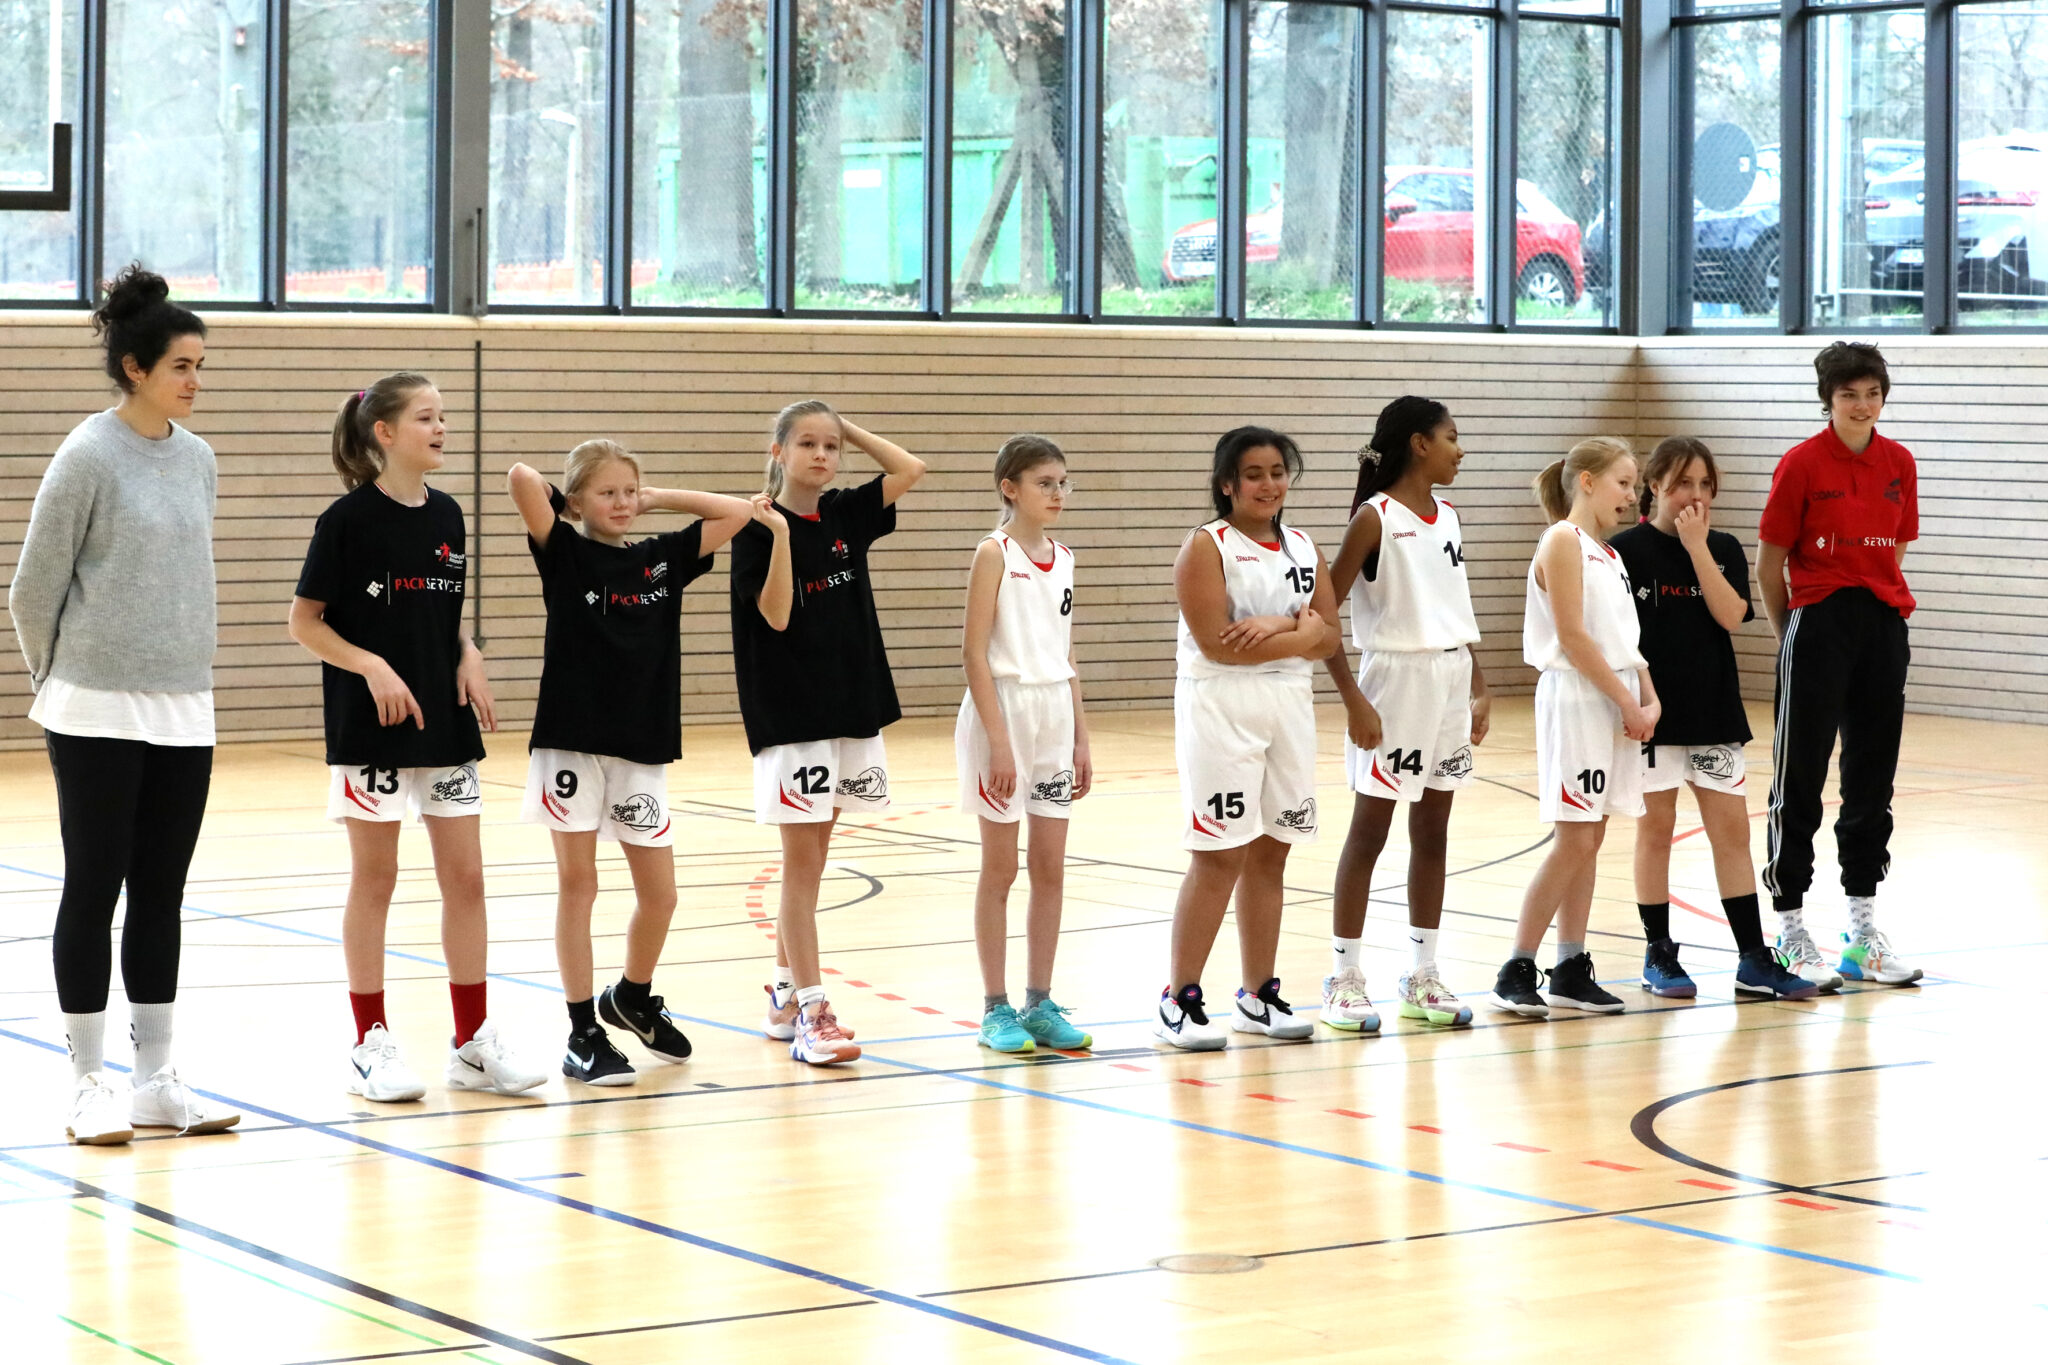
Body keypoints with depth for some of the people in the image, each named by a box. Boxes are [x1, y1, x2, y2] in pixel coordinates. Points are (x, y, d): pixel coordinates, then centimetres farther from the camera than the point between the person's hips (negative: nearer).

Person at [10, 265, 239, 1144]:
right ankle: (89, 1085, 8)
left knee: (161, 896, 9)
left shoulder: (197, 459, 7)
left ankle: (154, 1080, 15)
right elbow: (34, 589, -5)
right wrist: (57, 684, 5)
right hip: (98, 716, -6)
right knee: (94, 891, 1)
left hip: (184, 715, 6)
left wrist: (186, 674, 14)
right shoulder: (89, 457, -11)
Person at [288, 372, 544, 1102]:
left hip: (445, 722, 6)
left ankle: (473, 1042, 13)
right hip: (371, 726, -6)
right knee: (374, 880, 3)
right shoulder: (350, 518, -10)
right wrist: (373, 666, -20)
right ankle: (371, 1044, 12)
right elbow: (305, 619, -8)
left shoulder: (446, 515, 7)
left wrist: (469, 658, -1)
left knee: (466, 878, 5)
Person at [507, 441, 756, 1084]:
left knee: (659, 893, 7)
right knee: (577, 884, 1)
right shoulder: (565, 554, -3)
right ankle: (584, 1035, 7)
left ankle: (632, 998, 33)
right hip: (572, 740, -4)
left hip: (642, 745, 4)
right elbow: (520, 478, -18)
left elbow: (738, 512, 9)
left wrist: (658, 498, 8)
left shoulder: (661, 559, 8)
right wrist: (564, 499, 1)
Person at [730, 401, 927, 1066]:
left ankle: (784, 996, 21)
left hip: (851, 707, 6)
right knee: (802, 862, -5)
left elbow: (910, 469, 6)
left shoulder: (845, 514, 8)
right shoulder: (758, 531, -8)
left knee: (810, 861, 12)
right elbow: (776, 615, -16)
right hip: (789, 715, -6)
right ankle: (812, 1012, -5)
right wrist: (779, 533, -23)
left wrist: (846, 427, 5)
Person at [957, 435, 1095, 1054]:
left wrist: (1080, 737, 10)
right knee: (1000, 868, 0)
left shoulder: (1062, 558, 10)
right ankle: (996, 1009, 6)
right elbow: (974, 652, -13)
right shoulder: (994, 553, -8)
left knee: (1051, 868, 7)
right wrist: (998, 739, -18)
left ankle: (1040, 1003, 14)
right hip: (1004, 709, -6)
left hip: (1055, 717, 6)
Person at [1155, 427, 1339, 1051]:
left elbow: (1327, 636, 6)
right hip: (1221, 709, -6)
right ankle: (1179, 1000, -1)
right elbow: (1217, 643, -16)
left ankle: (1258, 995, 17)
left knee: (1269, 855, 9)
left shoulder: (1303, 548, 13)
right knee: (1220, 857, -7)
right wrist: (1298, 634, -9)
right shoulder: (1206, 547, -6)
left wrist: (1275, 627, -13)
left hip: (1290, 707, 6)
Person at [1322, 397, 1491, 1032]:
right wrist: (1354, 700, -18)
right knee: (1370, 829, -2)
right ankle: (1345, 979, 4)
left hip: (1450, 681, 7)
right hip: (1395, 679, -7)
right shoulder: (1375, 517, -10)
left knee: (1433, 830, 10)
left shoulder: (1447, 519, 11)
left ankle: (1422, 976, 17)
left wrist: (1479, 689, 13)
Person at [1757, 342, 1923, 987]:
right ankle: (1792, 934, 7)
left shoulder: (1899, 463, 6)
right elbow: (1770, 564, -2)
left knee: (1873, 776, 9)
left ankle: (1864, 933, 17)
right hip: (1816, 624, -5)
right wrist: (1791, 635, 3)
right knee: (1800, 777, 0)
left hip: (1883, 627, 5)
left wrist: (1885, 609, 12)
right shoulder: (1801, 464, -8)